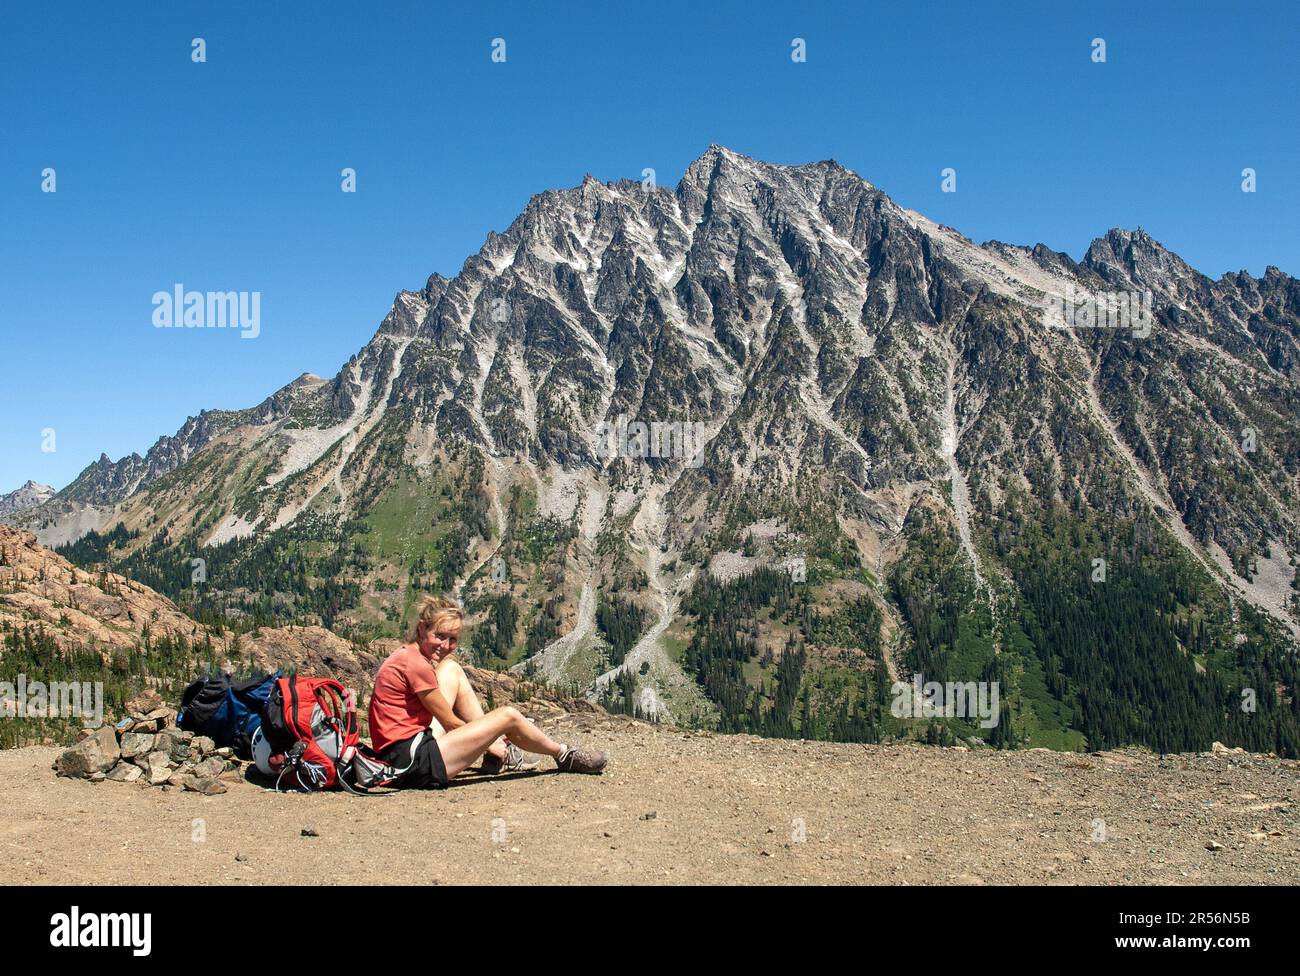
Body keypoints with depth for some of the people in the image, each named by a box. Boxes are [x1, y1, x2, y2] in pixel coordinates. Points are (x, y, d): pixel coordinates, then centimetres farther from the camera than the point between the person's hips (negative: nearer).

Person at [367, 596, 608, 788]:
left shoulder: (405, 655, 13)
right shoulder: (416, 664, -16)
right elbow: (451, 723, -8)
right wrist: (488, 744, 8)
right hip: (414, 763, -10)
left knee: (451, 669, 15)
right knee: (508, 715, -4)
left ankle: (499, 754, 16)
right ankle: (564, 756, 23)